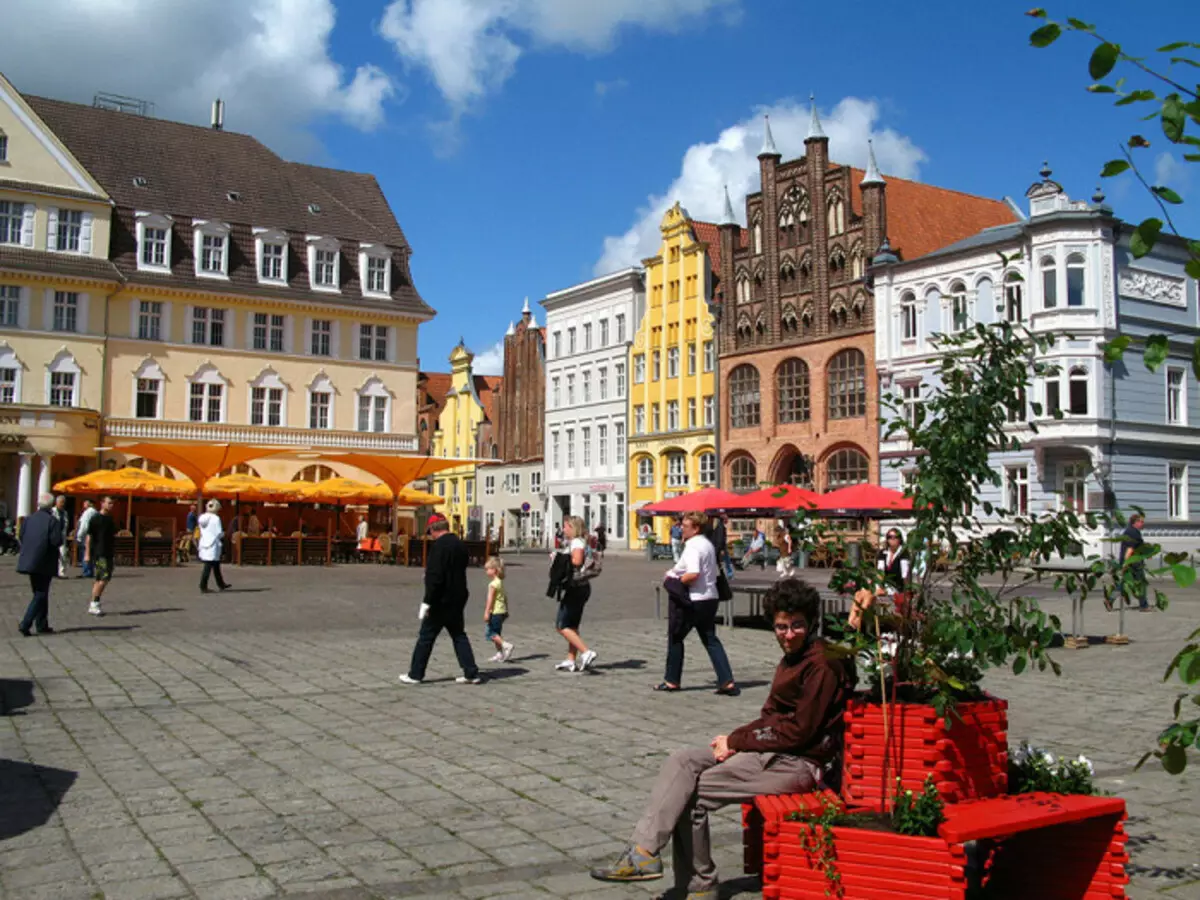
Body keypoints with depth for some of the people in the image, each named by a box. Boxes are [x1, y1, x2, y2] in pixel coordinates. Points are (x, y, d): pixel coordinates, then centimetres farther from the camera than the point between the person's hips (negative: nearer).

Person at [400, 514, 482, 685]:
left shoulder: (439, 546, -17)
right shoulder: (460, 544, 8)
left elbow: (434, 577, -22)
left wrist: (427, 602, -20)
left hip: (441, 600, -8)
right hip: (458, 599, 8)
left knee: (426, 637, 4)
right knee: (459, 635, 14)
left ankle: (415, 674, 11)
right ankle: (471, 673, 10)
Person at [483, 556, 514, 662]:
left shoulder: (493, 584, -14)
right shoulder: (501, 582, 14)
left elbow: (490, 599, -18)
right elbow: (505, 597, 19)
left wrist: (487, 612, -19)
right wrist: (506, 610, 24)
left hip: (496, 612, -10)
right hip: (502, 611, 10)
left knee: (490, 633, -7)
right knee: (496, 633, 13)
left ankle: (506, 645, -18)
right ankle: (500, 654, 13)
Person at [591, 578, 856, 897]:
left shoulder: (822, 665, -15)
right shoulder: (792, 658, 15)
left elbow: (799, 732, -18)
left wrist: (737, 741, -12)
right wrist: (735, 739, -3)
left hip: (799, 763, -10)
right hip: (770, 750, 10)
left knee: (691, 793, -14)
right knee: (680, 762, -6)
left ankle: (700, 884, -3)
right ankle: (643, 851, -9)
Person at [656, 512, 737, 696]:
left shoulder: (692, 546, -17)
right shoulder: (708, 544, 13)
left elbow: (693, 574, -29)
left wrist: (675, 580, -13)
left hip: (691, 600, -9)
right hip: (710, 598, 9)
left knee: (675, 638, 9)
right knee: (710, 640, 10)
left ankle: (672, 680, 17)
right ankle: (727, 682, 0)